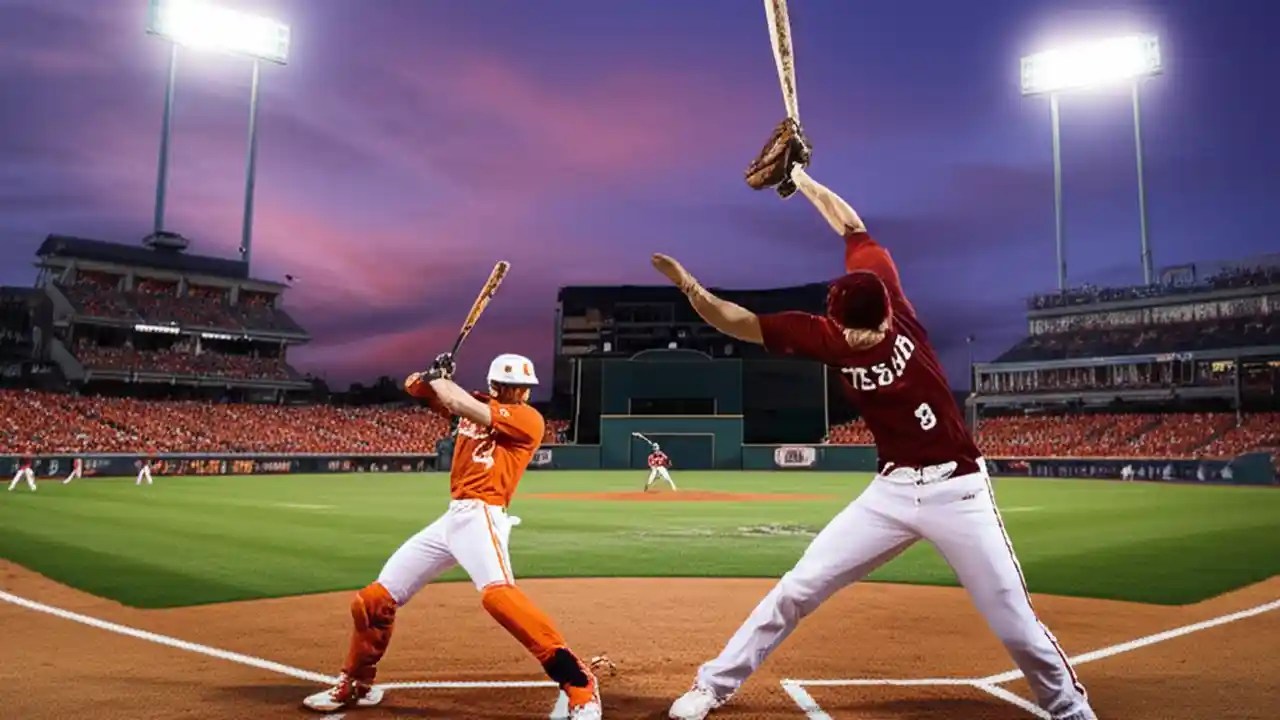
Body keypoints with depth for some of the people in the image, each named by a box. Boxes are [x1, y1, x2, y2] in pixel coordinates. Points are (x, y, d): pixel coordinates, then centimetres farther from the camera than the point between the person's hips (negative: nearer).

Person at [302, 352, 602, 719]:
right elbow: (415, 387, 15)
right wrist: (433, 378, -6)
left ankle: (578, 681, -29)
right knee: (374, 599, 12)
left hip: (481, 517, -8)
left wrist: (439, 379, -1)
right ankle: (355, 685, 36)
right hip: (451, 518, 8)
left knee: (497, 593, -35)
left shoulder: (528, 419, -7)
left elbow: (464, 406, -19)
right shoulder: (477, 402, 13)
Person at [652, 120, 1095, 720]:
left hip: (959, 489, 0)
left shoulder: (888, 296, -9)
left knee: (1014, 621, 6)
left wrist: (801, 178, 6)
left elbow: (851, 225, 4)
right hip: (893, 490, 0)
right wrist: (692, 290, -29)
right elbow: (739, 323, -14)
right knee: (797, 589, -1)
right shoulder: (826, 337, -10)